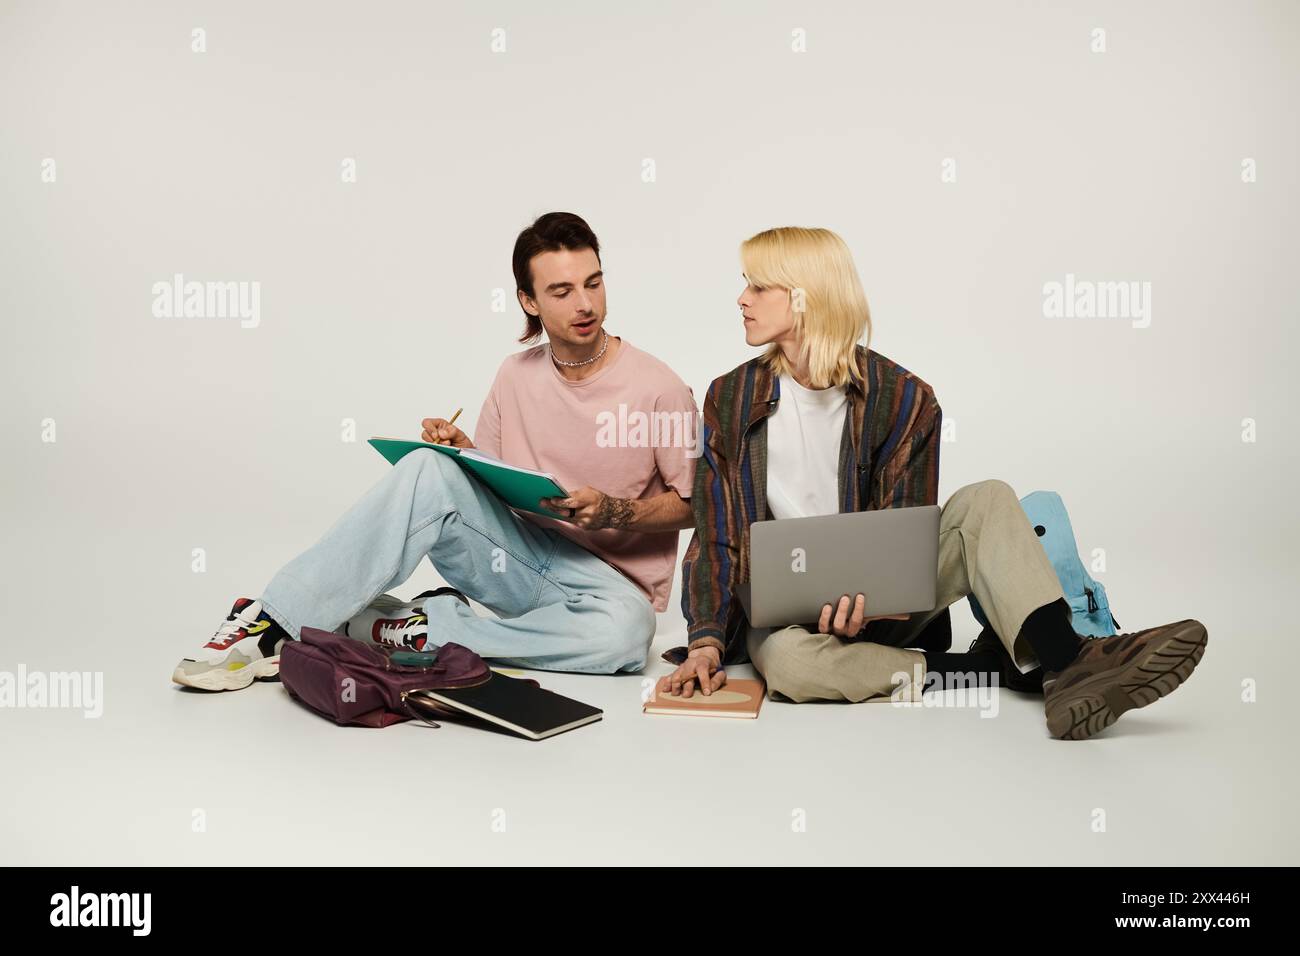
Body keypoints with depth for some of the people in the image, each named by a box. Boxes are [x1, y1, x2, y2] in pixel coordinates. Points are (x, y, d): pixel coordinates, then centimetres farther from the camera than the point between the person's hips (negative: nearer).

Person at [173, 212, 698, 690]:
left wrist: (613, 512, -19)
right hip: (522, 559, 3)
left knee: (625, 632, -39)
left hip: (610, 584, -2)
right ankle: (272, 623, -25)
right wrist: (461, 452, -8)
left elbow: (694, 506, -2)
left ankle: (420, 634, -24)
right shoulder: (516, 375, 5)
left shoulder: (659, 389, -9)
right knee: (430, 470, -25)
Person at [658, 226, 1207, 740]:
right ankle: (1000, 668, -24)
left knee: (984, 501, -21)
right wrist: (707, 641, -19)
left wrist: (864, 593, -29)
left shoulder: (901, 397, -4)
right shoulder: (730, 399, -1)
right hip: (780, 614, 0)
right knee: (787, 660, -37)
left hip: (881, 604, 1)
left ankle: (1067, 666, -40)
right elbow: (717, 537, -4)